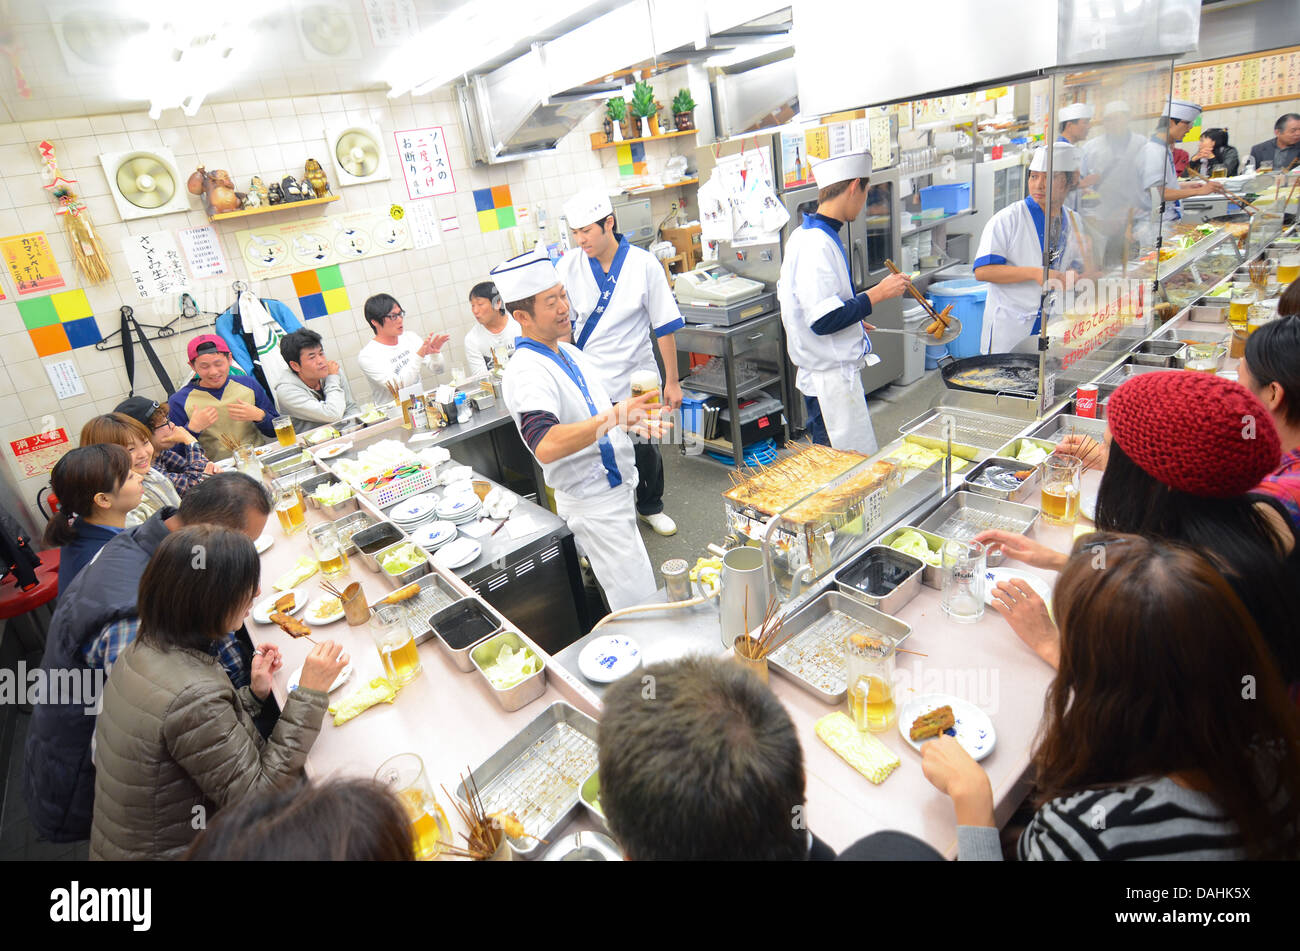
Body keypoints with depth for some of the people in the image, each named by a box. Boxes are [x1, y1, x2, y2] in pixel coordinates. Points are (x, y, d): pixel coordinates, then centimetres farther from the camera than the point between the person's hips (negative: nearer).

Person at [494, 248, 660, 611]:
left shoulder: (568, 352, 9)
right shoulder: (527, 372, -24)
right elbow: (545, 446, -40)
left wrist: (634, 420, 8)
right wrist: (614, 417, -44)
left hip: (615, 491, 10)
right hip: (593, 505, -9)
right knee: (639, 607, -2)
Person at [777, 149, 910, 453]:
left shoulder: (803, 235, 10)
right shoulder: (817, 245, -21)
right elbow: (824, 320, -26)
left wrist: (851, 319, 25)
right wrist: (878, 293, -17)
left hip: (827, 374, 11)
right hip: (830, 380, -11)